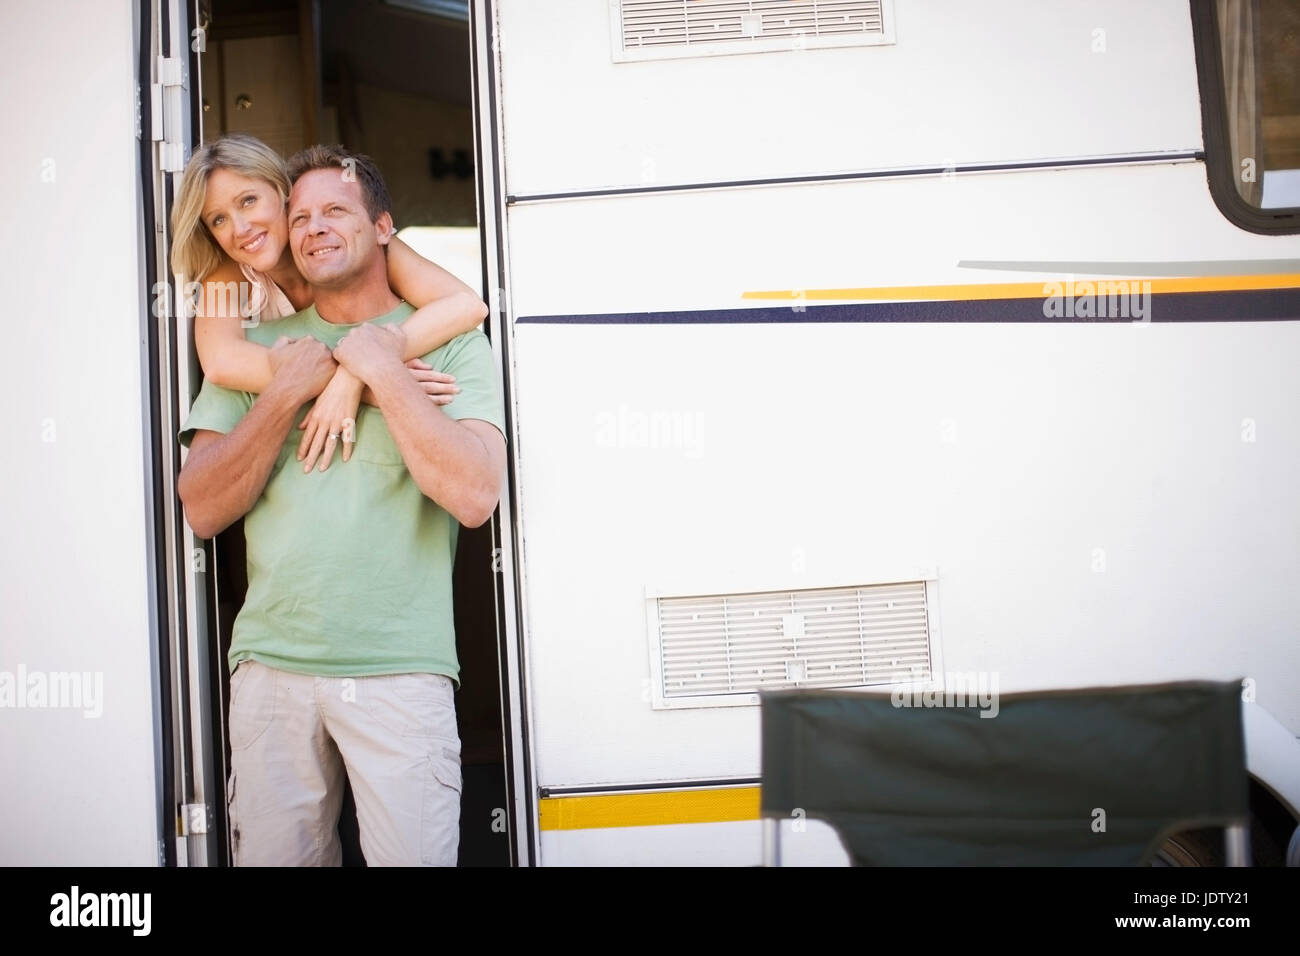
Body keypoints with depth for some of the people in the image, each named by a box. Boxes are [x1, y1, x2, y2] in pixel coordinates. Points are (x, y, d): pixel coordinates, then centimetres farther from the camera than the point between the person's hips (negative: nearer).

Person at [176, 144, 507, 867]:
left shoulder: (448, 342, 3)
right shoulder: (257, 346, 12)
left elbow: (475, 497, -12)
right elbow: (202, 510, 4)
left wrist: (383, 371, -11)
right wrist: (286, 396, -7)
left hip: (401, 671, -3)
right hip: (270, 664, 3)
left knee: (415, 856, -2)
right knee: (272, 857, 8)